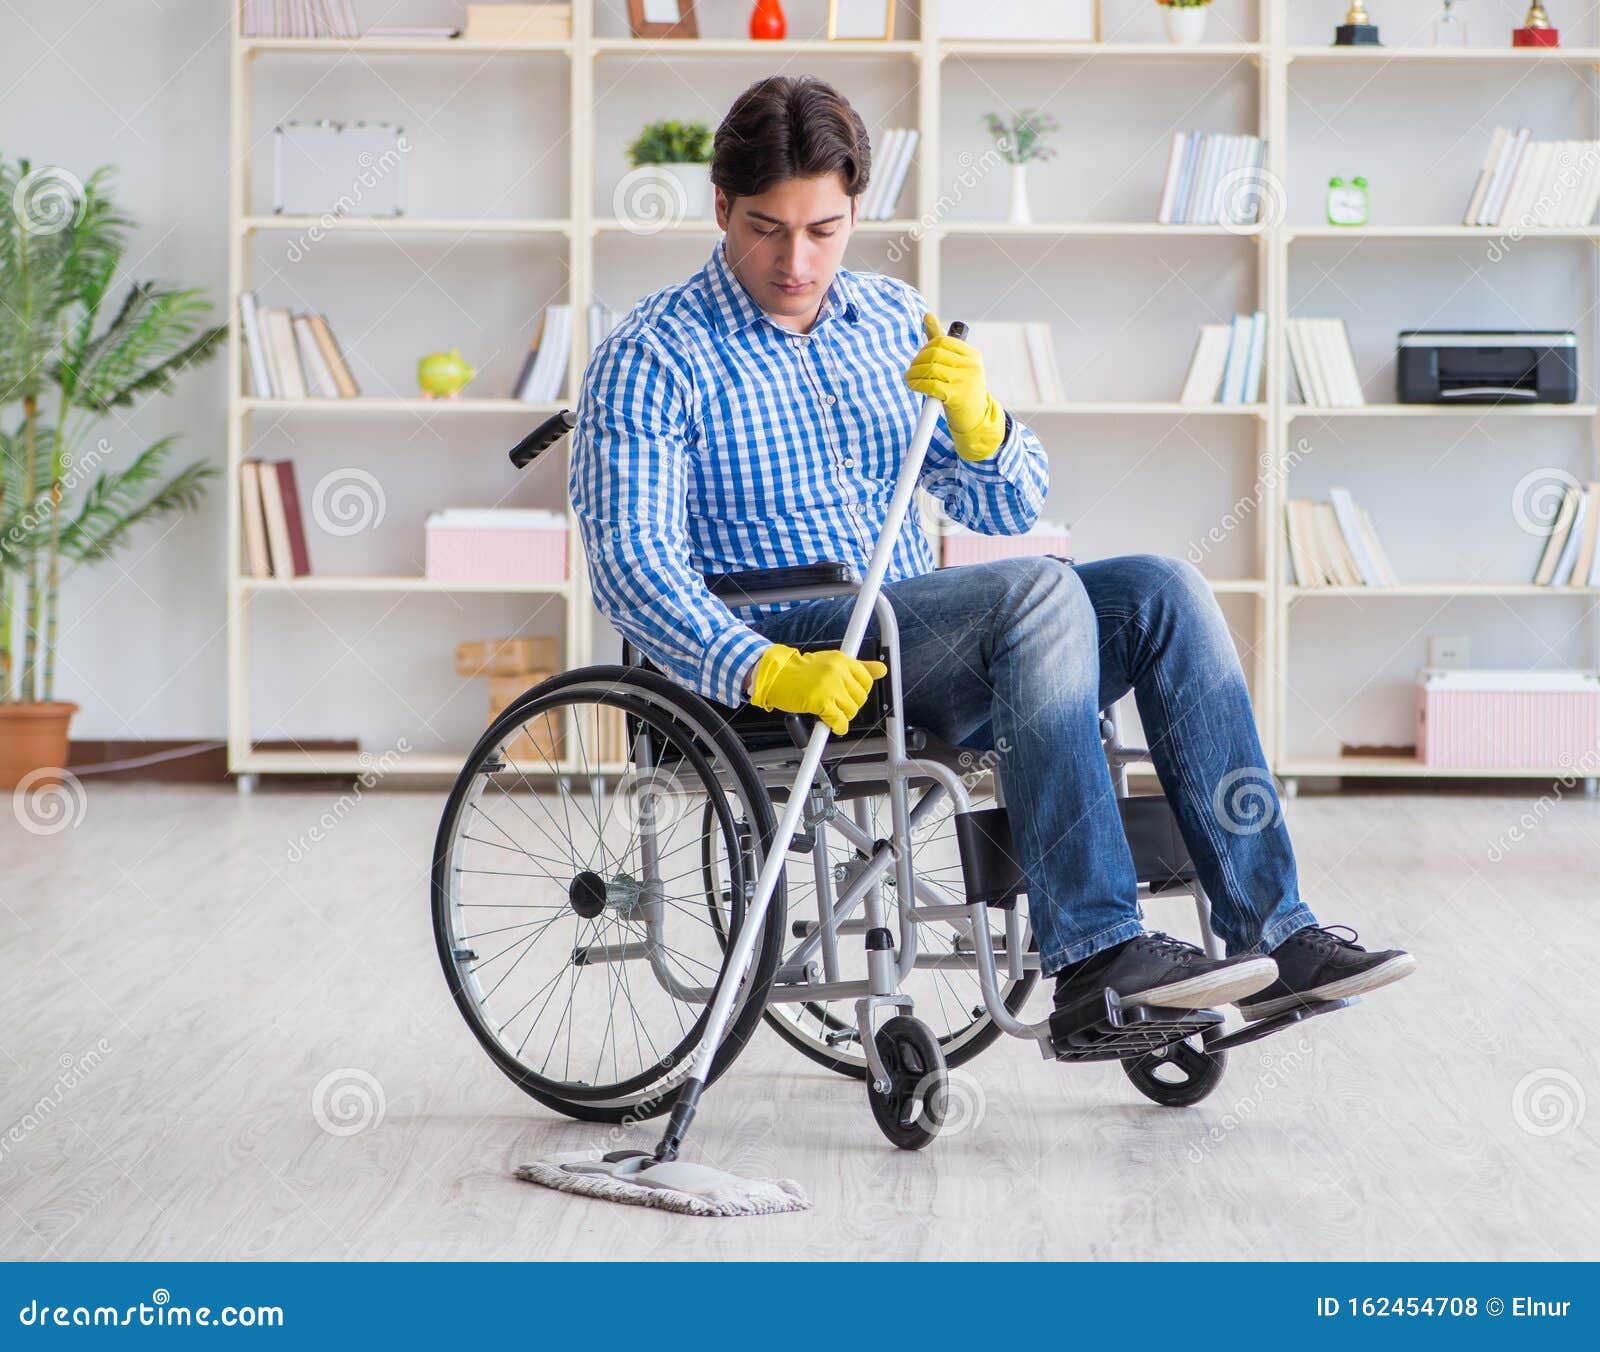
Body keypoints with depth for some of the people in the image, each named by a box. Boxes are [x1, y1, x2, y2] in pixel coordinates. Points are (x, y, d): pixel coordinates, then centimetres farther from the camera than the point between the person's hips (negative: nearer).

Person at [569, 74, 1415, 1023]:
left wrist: (976, 418, -9)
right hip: (783, 651, -6)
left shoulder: (896, 319, 15)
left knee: (1163, 591, -15)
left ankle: (1273, 937, -20)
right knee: (1040, 593, -29)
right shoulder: (655, 358, -3)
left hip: (917, 644, 6)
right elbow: (632, 563, -14)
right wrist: (772, 672, -30)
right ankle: (1094, 949, -33)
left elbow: (1013, 509, 14)